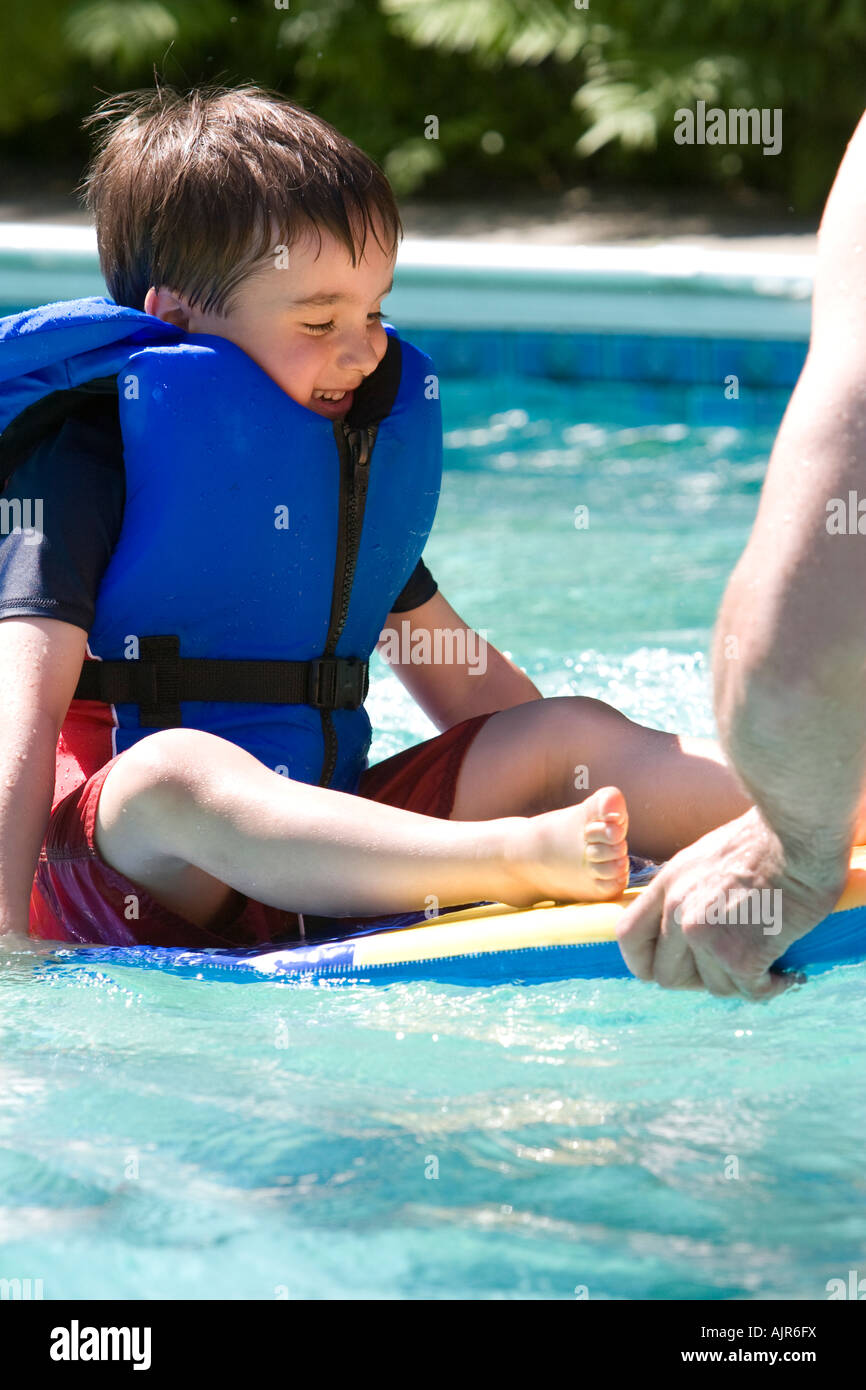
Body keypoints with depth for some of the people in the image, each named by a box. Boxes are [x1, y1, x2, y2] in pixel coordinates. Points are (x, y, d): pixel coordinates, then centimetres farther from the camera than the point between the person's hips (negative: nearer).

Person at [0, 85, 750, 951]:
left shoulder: (371, 433, 17)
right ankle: (520, 861, -53)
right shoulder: (96, 450, -6)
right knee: (176, 771, -39)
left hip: (319, 834, 7)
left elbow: (459, 674, 25)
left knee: (575, 733, -4)